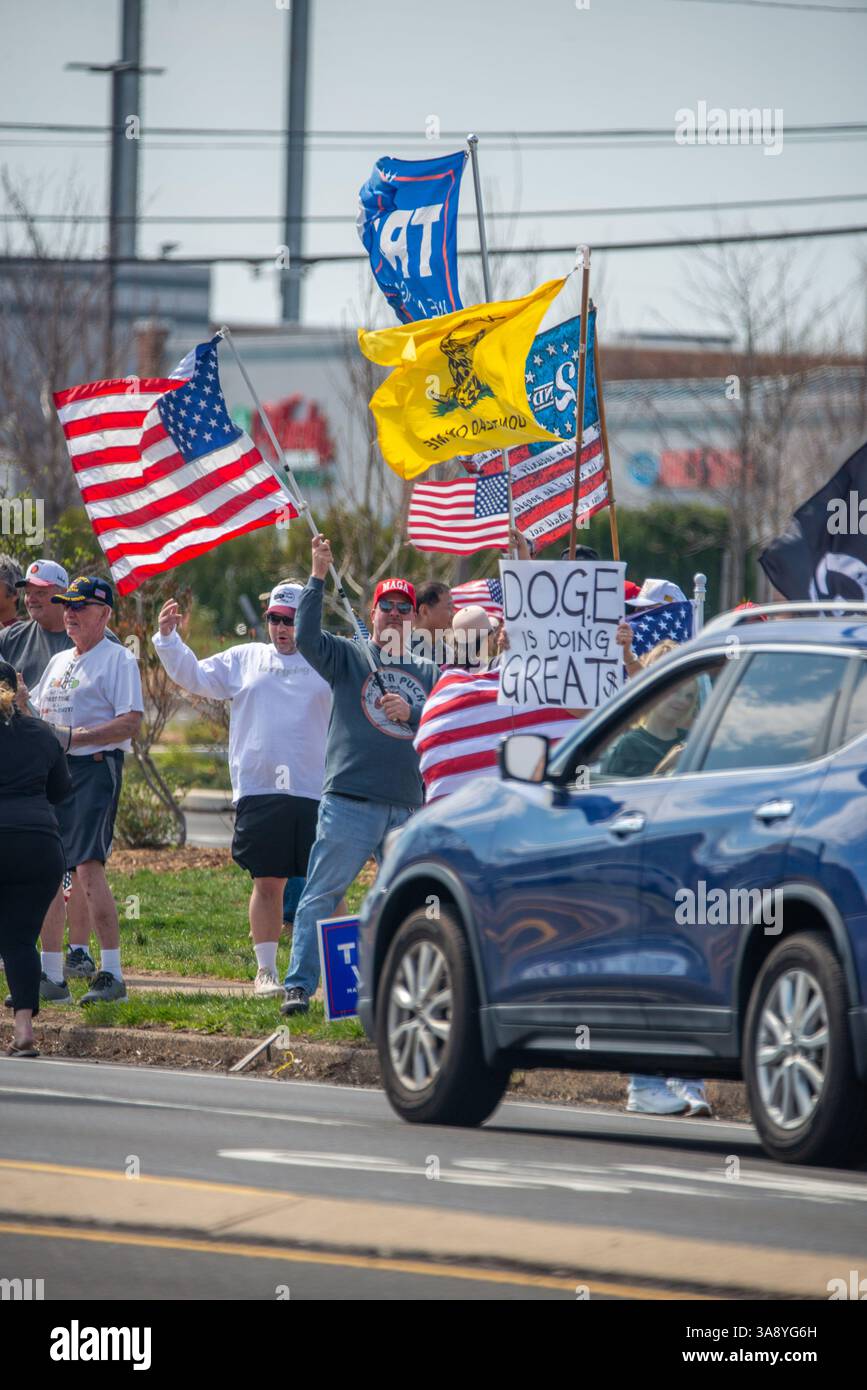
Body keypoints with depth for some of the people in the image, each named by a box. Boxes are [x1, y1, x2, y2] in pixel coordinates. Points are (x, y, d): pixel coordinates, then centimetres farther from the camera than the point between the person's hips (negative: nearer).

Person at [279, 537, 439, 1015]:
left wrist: (411, 713, -11)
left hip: (409, 809, 4)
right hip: (350, 801, -4)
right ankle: (298, 987, -5)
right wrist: (317, 577, -17)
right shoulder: (349, 657, 6)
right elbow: (307, 638, -12)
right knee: (320, 896, -6)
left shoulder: (428, 673, 15)